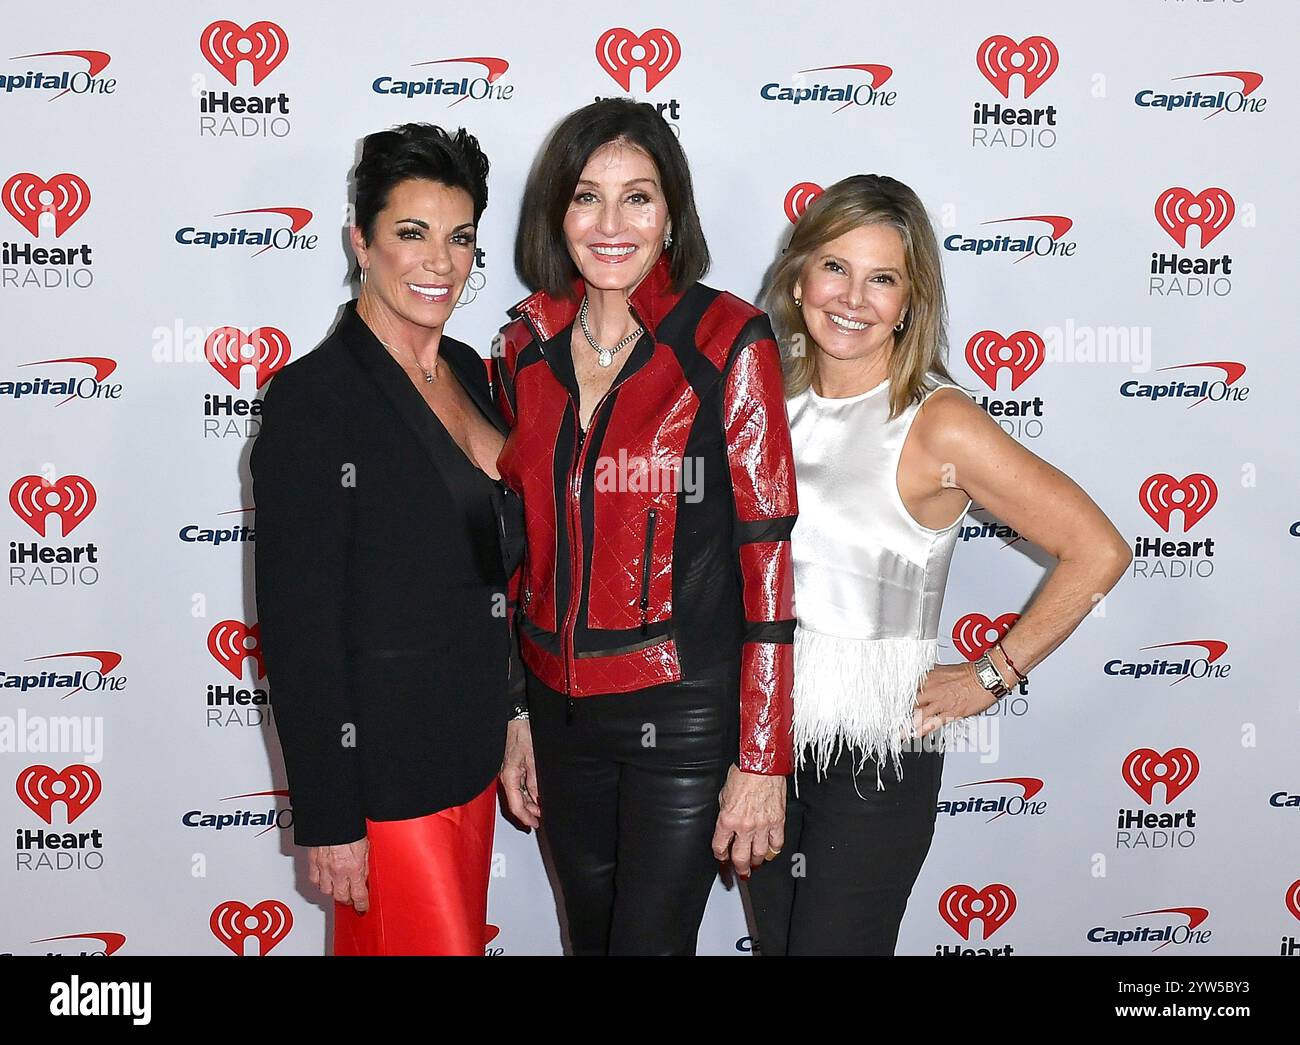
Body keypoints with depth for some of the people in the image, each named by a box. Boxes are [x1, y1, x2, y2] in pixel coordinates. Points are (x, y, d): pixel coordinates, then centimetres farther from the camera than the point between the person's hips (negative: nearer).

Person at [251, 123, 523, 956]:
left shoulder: (467, 370, 6)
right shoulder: (313, 397, -17)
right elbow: (297, 625, -17)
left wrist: (505, 723, 14)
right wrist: (328, 820, -16)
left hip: (471, 745, 7)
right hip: (384, 762, -7)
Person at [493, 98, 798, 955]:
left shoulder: (729, 342, -11)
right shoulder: (528, 346, 3)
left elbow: (769, 550, -12)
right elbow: (519, 545, 10)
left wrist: (762, 762, -14)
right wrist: (513, 717, 10)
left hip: (684, 712, -5)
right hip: (561, 707, 5)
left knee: (650, 938, 5)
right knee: (589, 931, 21)